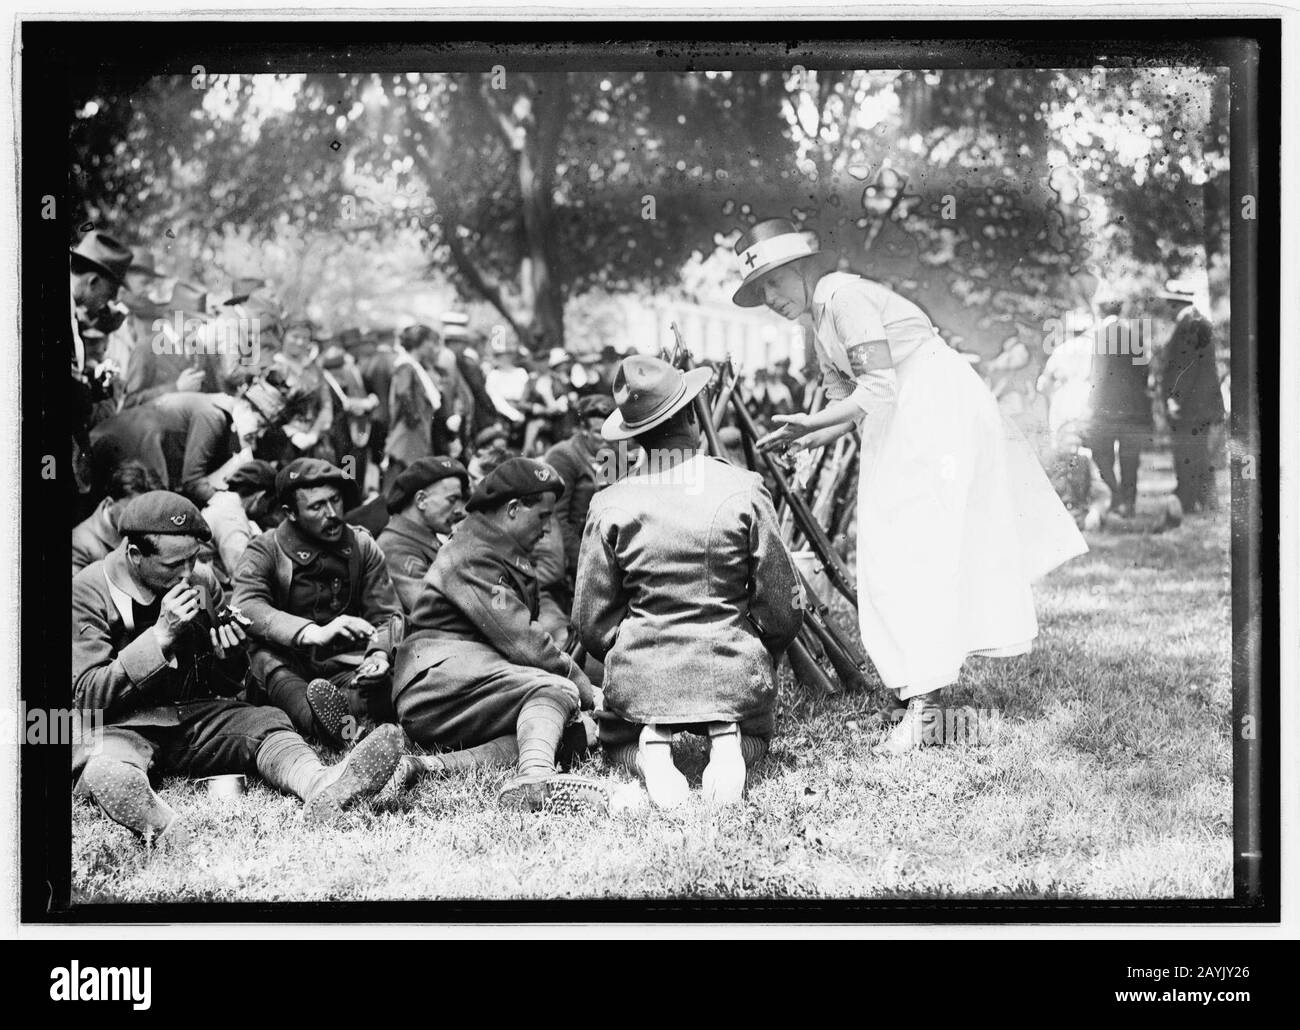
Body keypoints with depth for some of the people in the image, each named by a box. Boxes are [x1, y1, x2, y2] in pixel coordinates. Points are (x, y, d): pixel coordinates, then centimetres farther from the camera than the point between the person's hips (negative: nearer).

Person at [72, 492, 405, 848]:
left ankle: (322, 788, -53)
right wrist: (161, 635, -19)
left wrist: (228, 658, -7)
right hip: (120, 725, -5)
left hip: (193, 716, 5)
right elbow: (86, 697, -13)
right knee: (104, 765, -38)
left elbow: (227, 688, 19)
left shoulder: (202, 582, 9)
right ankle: (157, 823, -71)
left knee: (264, 722, -22)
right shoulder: (87, 592, -6)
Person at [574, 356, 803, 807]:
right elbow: (783, 608, -4)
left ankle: (648, 752, -3)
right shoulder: (744, 490, -8)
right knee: (755, 732, 34)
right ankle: (728, 741, -3)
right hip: (734, 673, 0)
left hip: (642, 676, 0)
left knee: (616, 738, 34)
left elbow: (592, 621, -1)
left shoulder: (611, 504, -7)